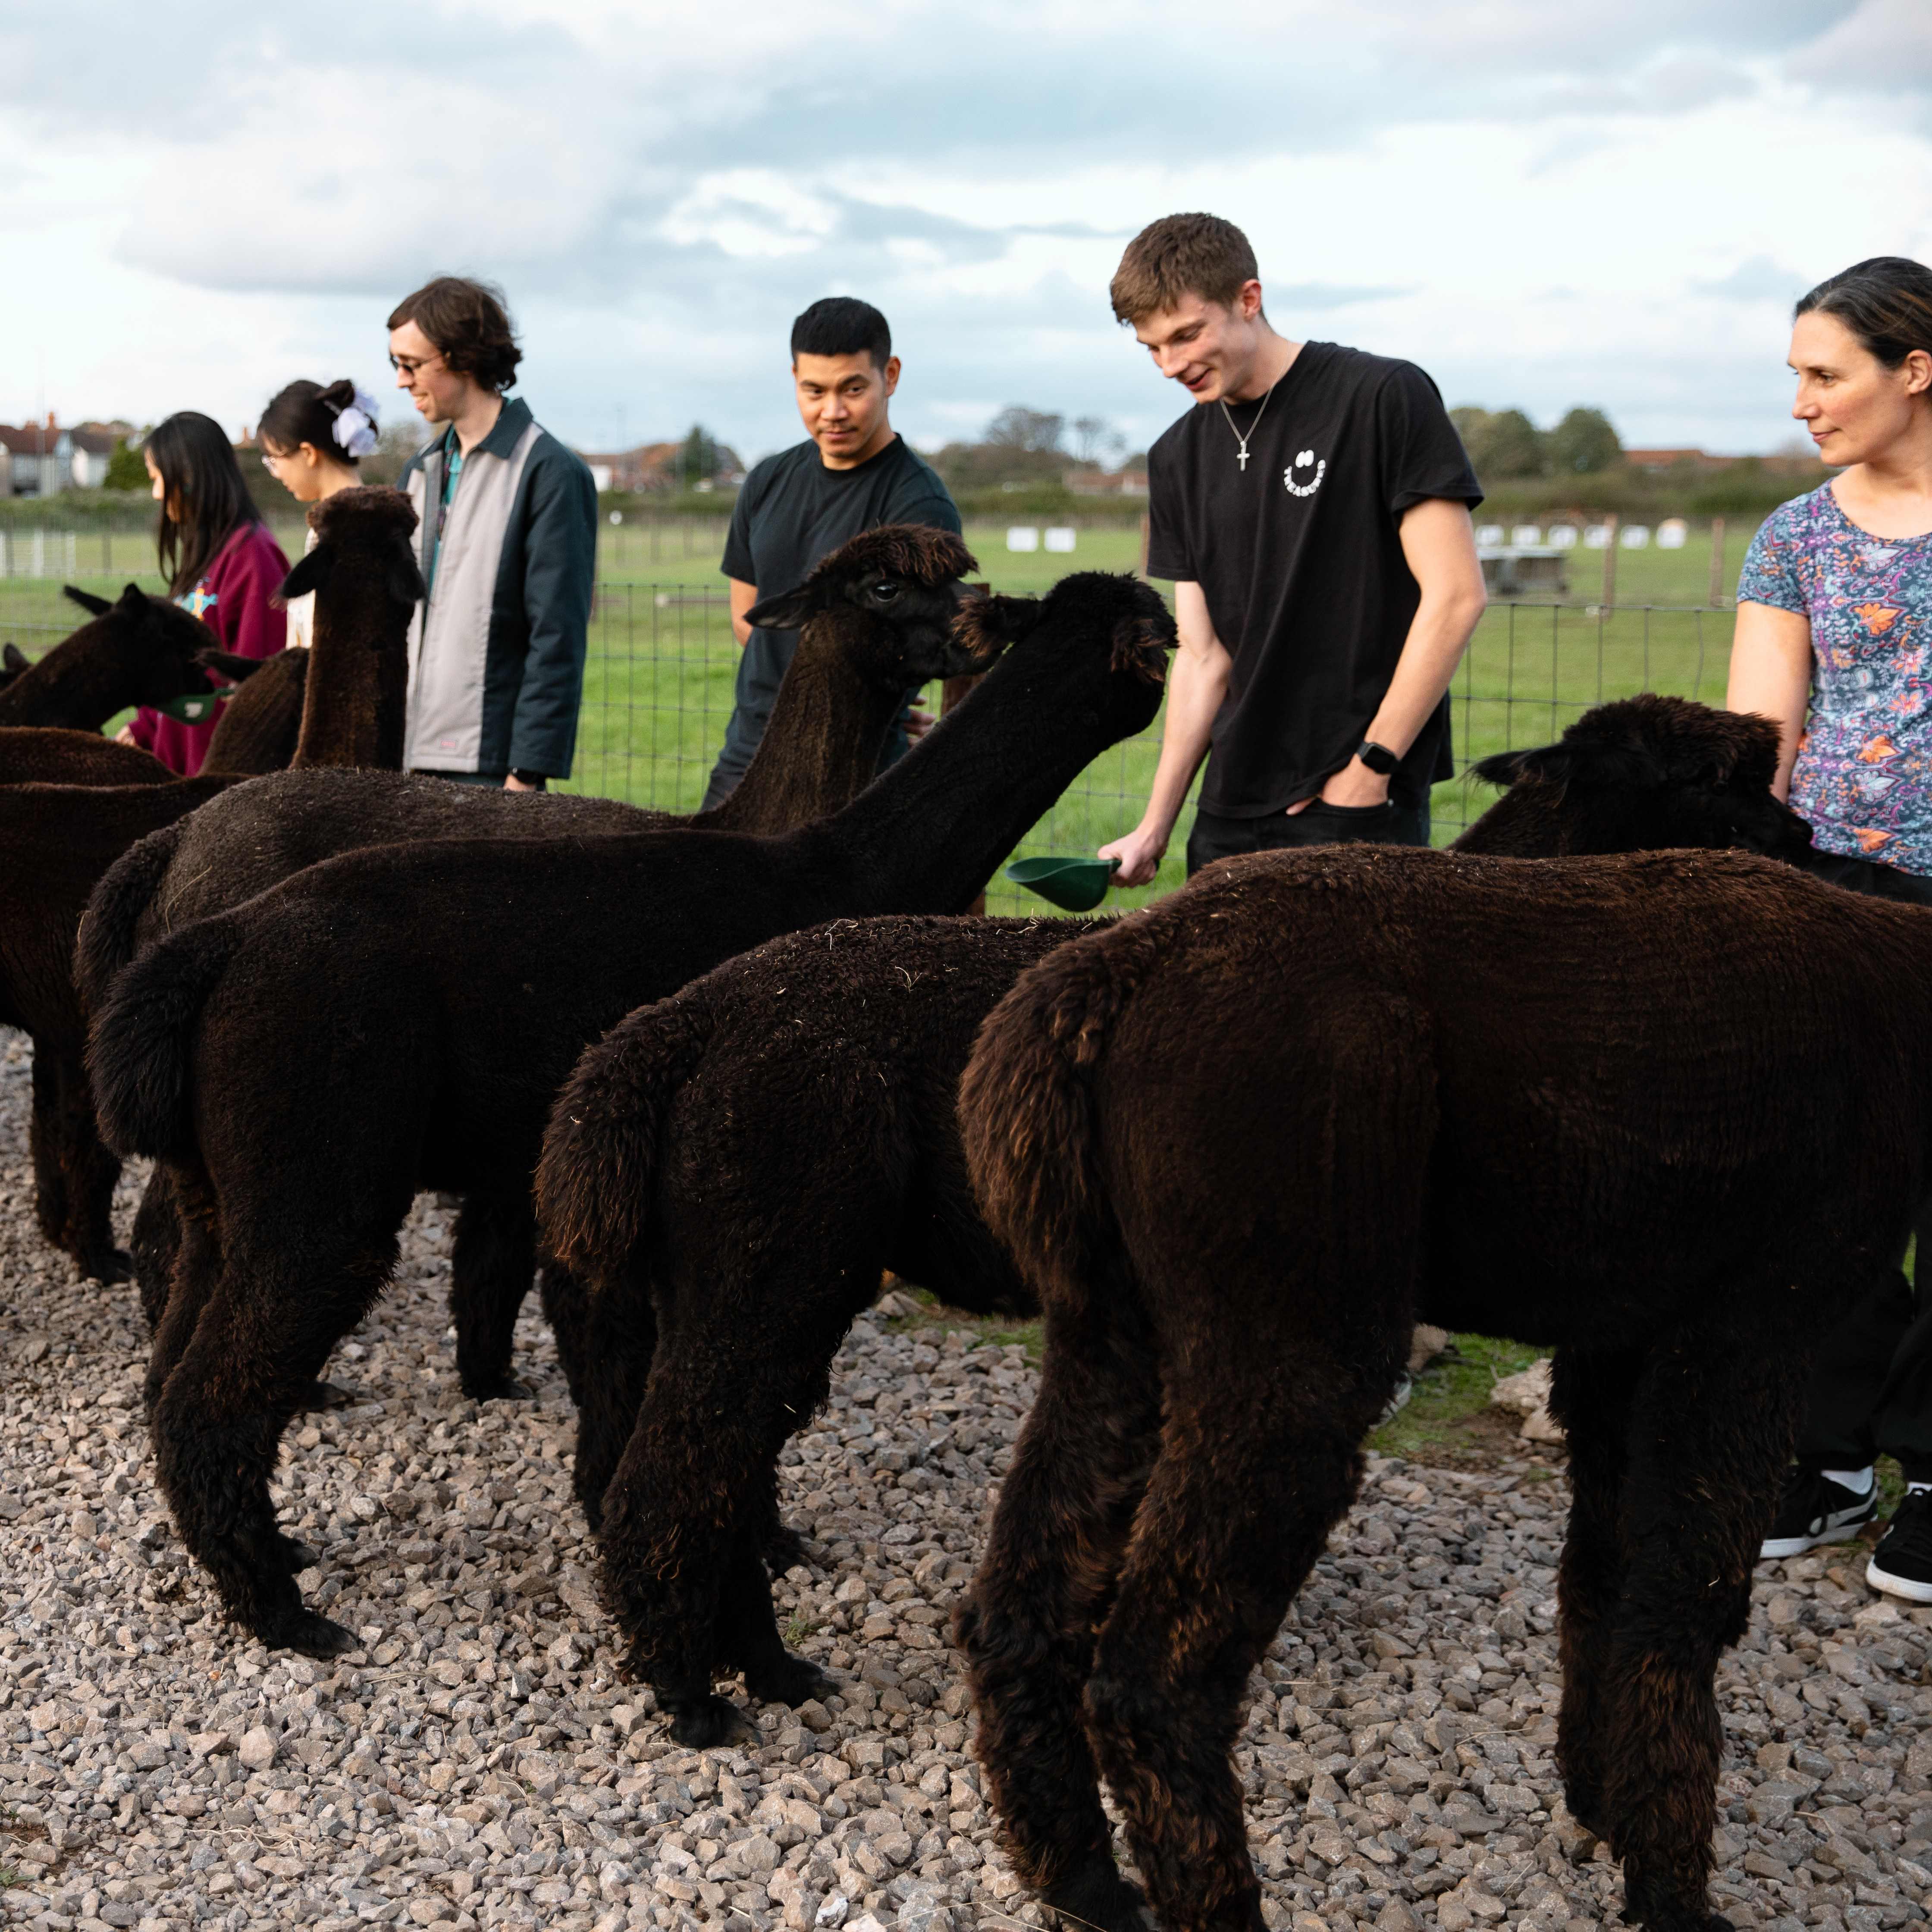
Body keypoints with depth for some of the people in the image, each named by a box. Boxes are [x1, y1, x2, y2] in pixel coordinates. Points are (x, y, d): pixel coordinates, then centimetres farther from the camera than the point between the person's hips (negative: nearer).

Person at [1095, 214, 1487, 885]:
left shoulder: (1384, 398, -6)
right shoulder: (1177, 458, 11)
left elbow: (1455, 595, -10)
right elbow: (1204, 655, 11)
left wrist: (1370, 769, -11)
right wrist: (1155, 826, 2)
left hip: (1359, 809, -5)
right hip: (1230, 814, 6)